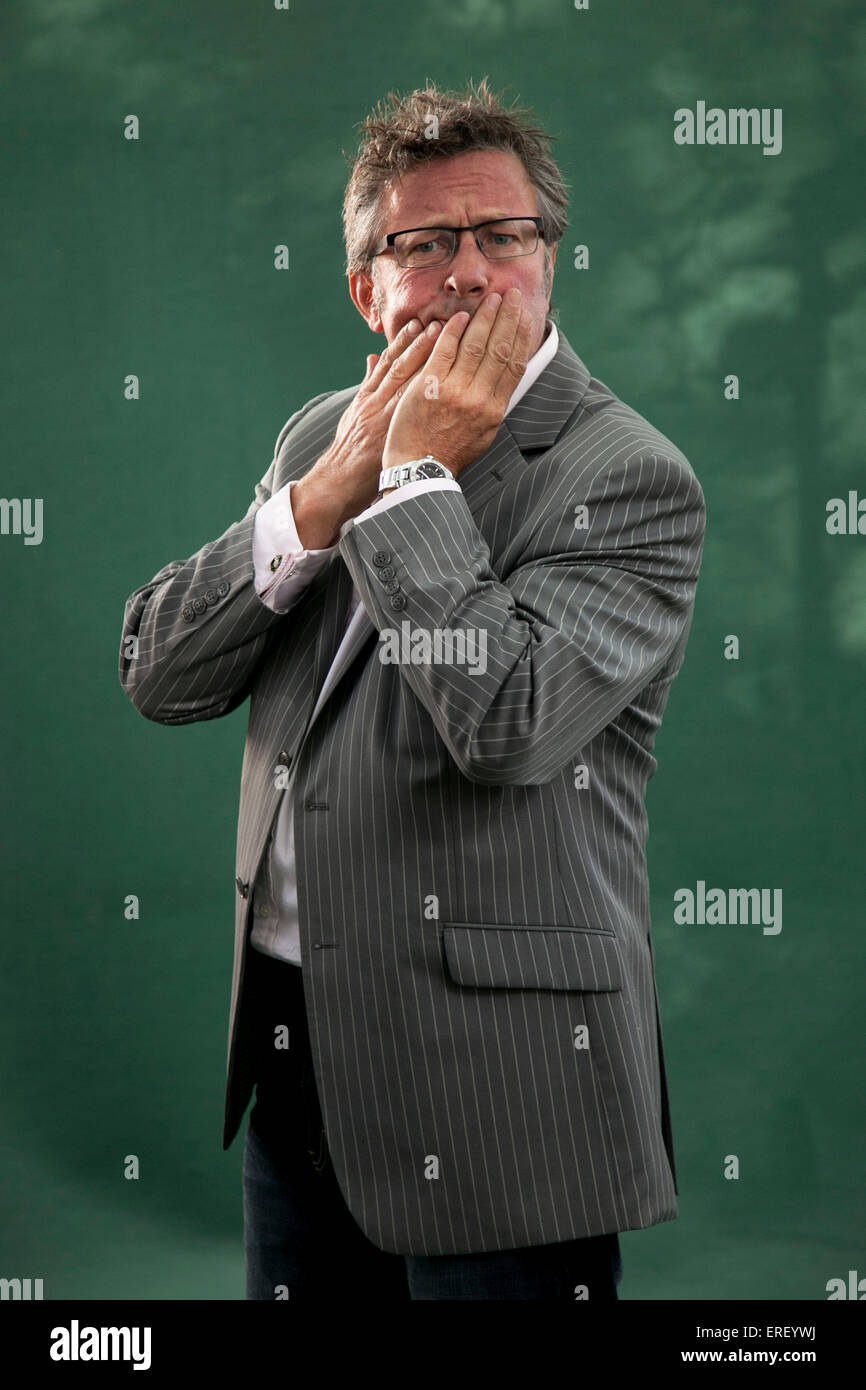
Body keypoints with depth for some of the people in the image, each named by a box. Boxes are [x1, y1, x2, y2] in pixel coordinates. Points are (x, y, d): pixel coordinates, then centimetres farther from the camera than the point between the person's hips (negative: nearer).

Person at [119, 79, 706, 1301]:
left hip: (491, 1075, -6)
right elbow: (158, 675, 2)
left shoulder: (626, 479, -12)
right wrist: (325, 494, -10)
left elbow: (506, 722, -26)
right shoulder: (320, 435, 10)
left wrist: (419, 475, -17)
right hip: (292, 1041, 6)